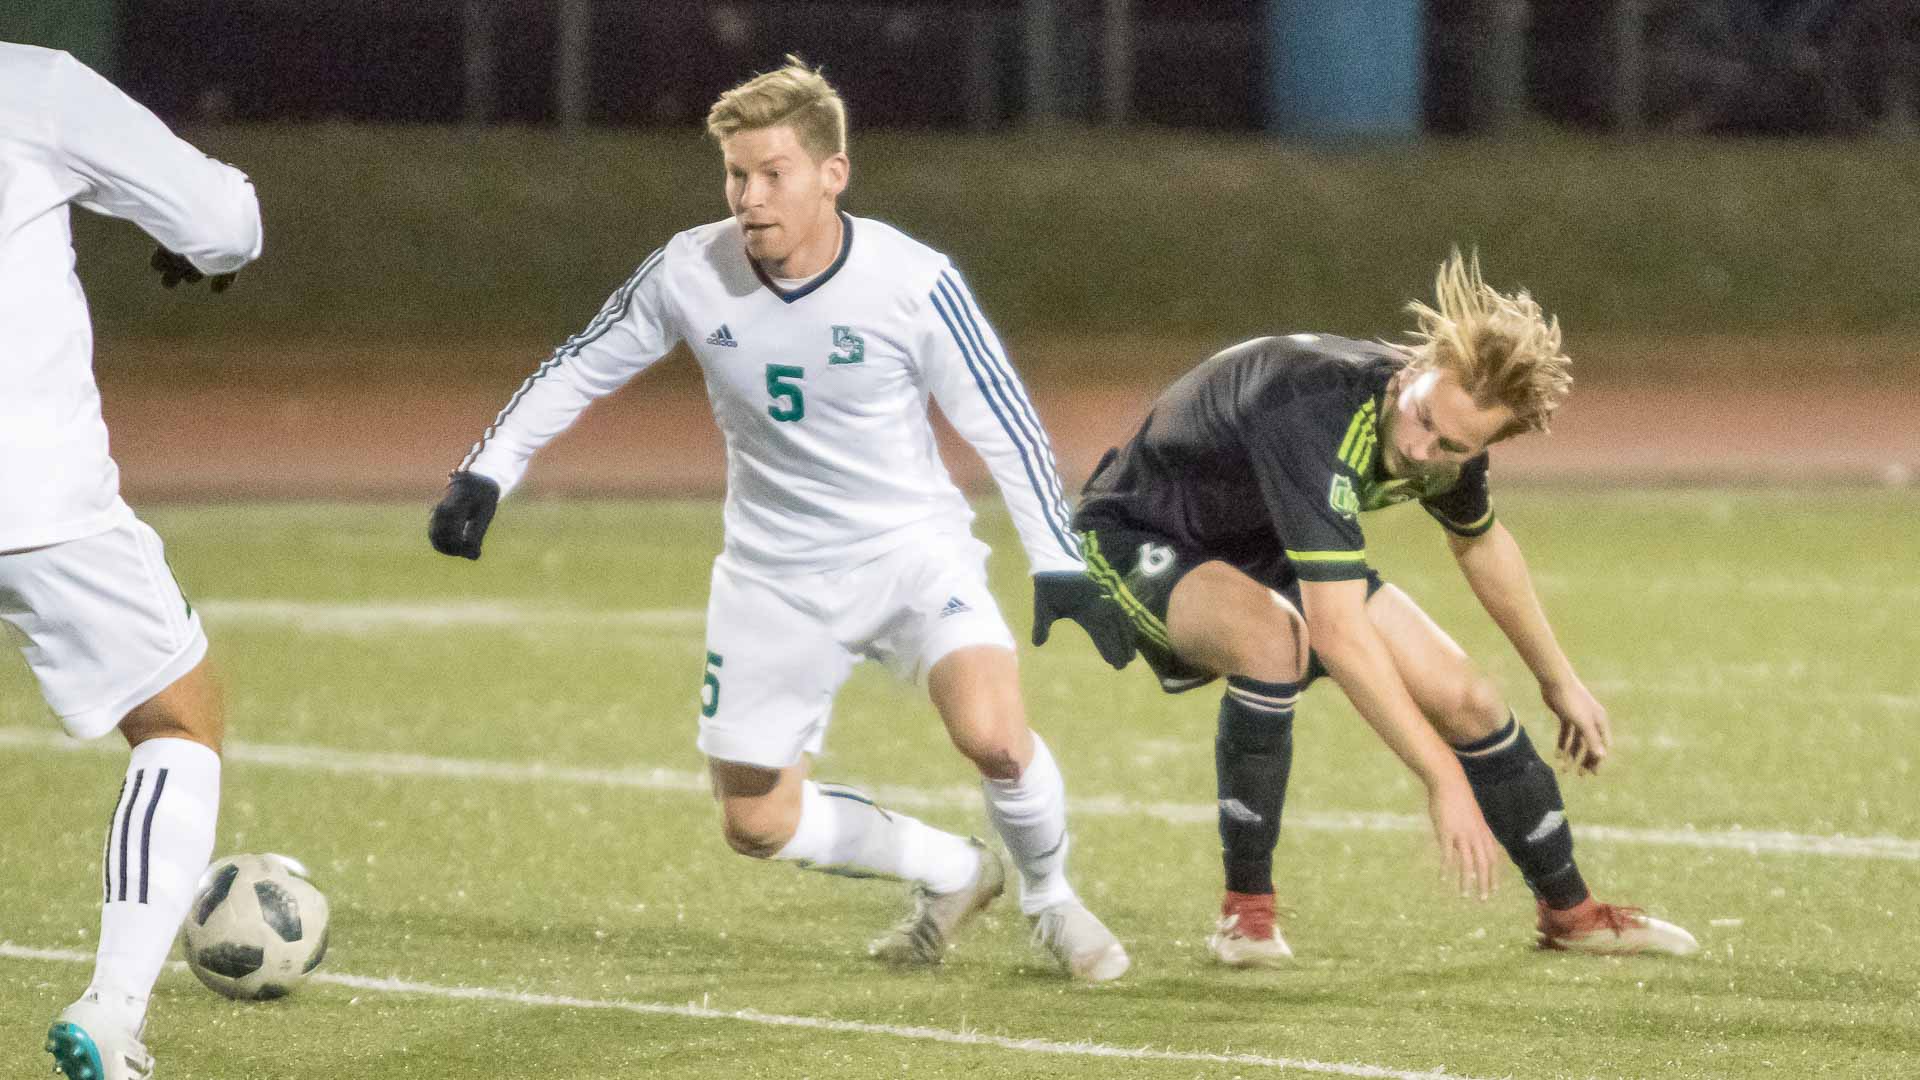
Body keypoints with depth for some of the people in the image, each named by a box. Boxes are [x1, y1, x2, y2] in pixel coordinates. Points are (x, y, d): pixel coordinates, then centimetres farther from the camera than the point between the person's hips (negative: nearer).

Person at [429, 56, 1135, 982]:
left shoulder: (913, 282, -19)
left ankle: (1049, 900, 4)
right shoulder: (690, 274, -13)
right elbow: (578, 370, 3)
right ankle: (951, 876, 31)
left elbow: (1004, 426, -11)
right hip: (775, 580, 4)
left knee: (993, 735, -28)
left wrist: (1061, 568, -14)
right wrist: (485, 475, -3)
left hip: (911, 549, -3)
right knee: (755, 823, 4)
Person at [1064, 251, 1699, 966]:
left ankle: (1568, 909, 23)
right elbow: (1338, 634, -45)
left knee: (1465, 699, -1)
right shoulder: (1317, 414, -42)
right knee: (1276, 638, -38)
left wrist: (1559, 681, 19)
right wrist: (1445, 781, -42)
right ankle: (1246, 910, -22)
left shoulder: (1452, 427, -16)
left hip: (1273, 554, 7)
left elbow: (1479, 540, 10)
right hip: (1146, 533, -7)